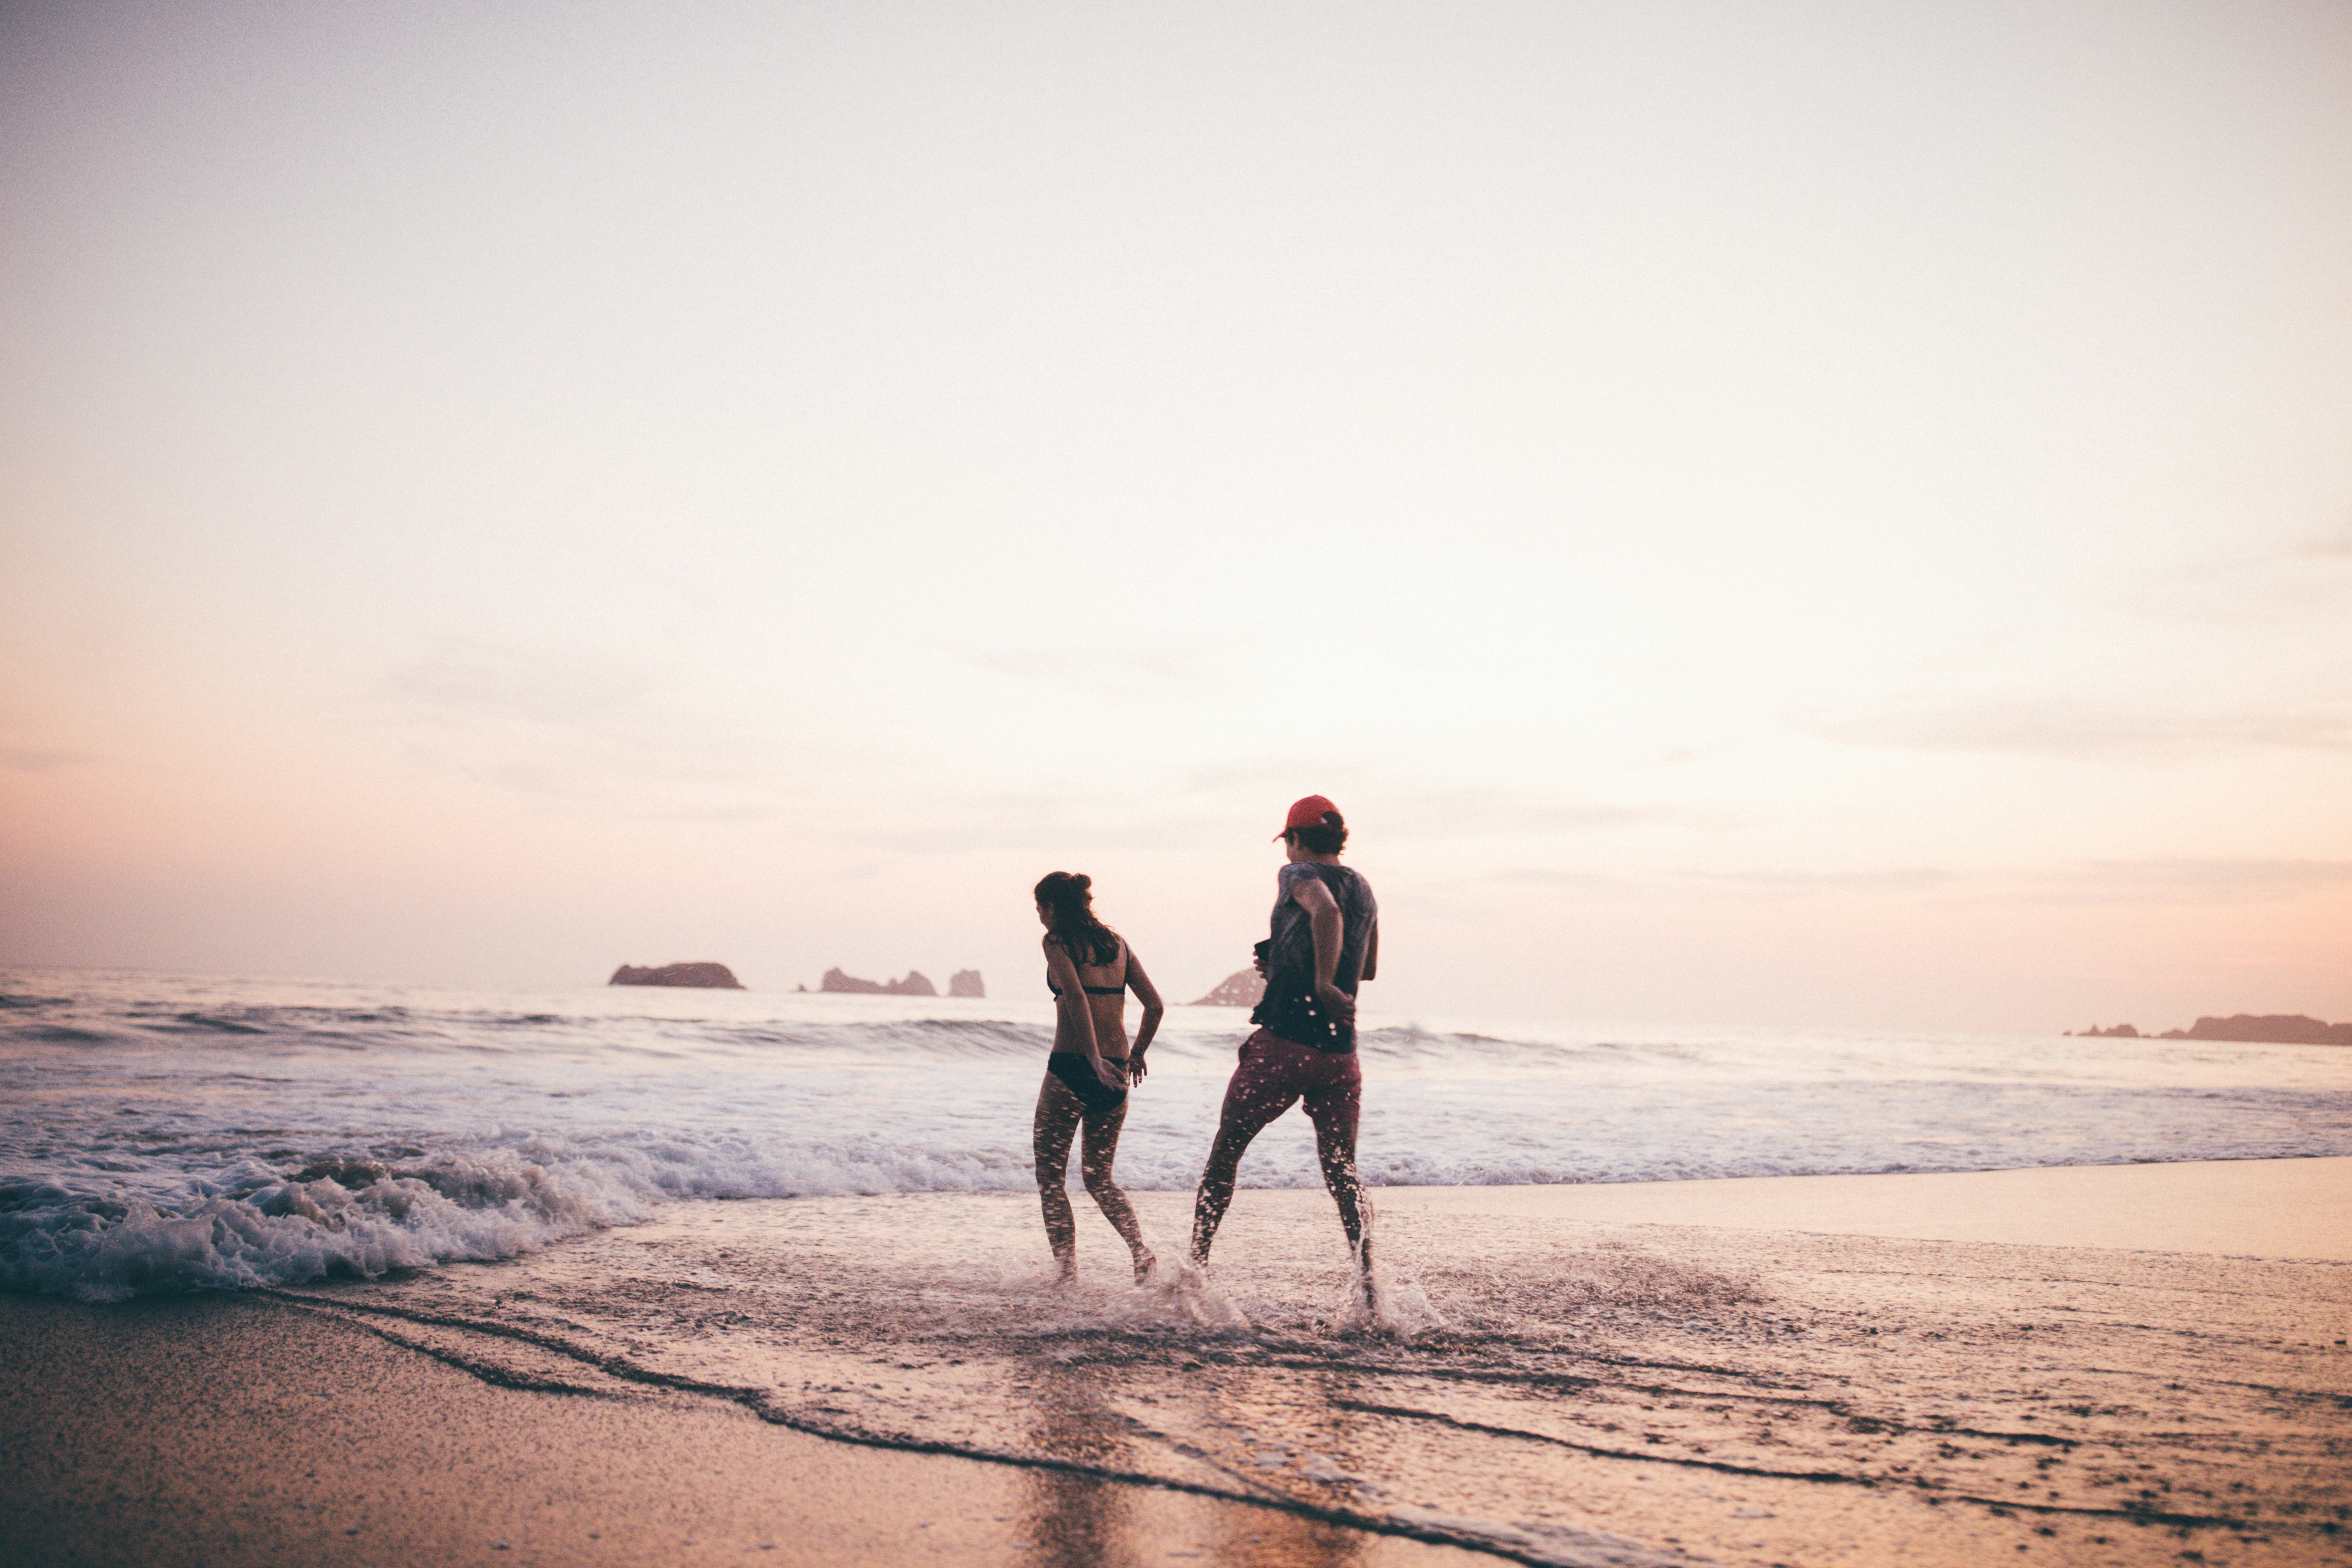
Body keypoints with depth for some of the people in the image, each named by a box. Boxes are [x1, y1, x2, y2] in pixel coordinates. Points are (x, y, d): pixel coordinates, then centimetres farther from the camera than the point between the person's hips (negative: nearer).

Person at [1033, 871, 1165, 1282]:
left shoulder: (1057, 942, -4)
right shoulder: (1117, 943, 13)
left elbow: (1076, 998, -20)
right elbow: (1155, 1006, 11)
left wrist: (1095, 1060, -26)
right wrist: (1137, 1054, 24)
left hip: (1071, 1066, -6)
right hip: (1115, 1071, 6)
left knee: (1051, 1176, 8)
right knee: (1099, 1178, 17)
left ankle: (1067, 1270, 0)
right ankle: (1141, 1251, -4)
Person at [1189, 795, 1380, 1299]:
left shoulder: (1298, 874, -3)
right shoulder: (1364, 889, 15)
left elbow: (1326, 911, -27)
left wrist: (1322, 983, -30)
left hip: (1282, 1044, -5)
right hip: (1339, 1054, 5)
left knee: (1224, 1154, 11)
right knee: (1343, 1174, 11)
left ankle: (1196, 1267, 14)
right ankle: (1367, 1282, -4)